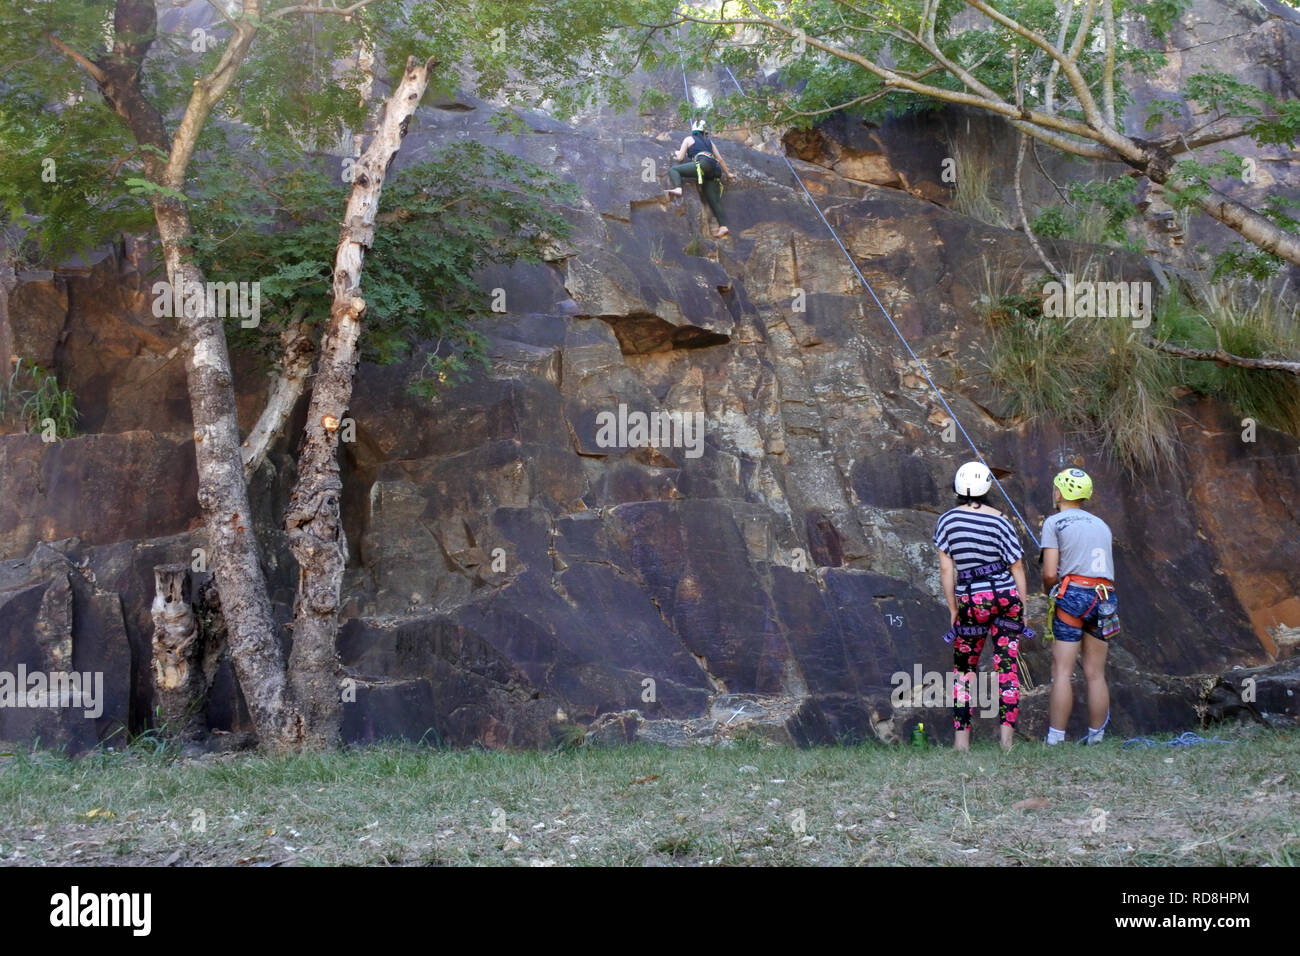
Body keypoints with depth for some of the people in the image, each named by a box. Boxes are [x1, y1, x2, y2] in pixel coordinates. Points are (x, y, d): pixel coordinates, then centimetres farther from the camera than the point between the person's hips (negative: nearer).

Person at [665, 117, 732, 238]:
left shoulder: (689, 139, 19)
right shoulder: (709, 141, 33)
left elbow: (680, 158, 15)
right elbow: (720, 159, 33)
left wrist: (675, 158, 39)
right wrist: (727, 173, 44)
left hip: (703, 164, -5)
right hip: (714, 170, 5)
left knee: (674, 170, -3)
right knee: (714, 200, 1)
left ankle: (677, 189, -32)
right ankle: (723, 226, -11)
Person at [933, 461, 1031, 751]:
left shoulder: (947, 520, -1)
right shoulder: (999, 521, -2)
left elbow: (946, 570, -1)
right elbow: (1017, 567, 0)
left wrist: (953, 609, 6)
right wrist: (1023, 608, 8)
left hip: (972, 602, 0)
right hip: (1006, 597, 0)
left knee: (964, 669, 12)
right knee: (1006, 668, 2)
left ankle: (962, 738, 6)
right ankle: (1007, 738, -3)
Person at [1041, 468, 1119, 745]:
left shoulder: (1054, 523, 1)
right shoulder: (1101, 525, 21)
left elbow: (1050, 573, -7)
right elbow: (1107, 569, 17)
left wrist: (1049, 591, 14)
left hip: (1072, 595, -6)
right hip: (1105, 598, 6)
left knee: (1062, 672, -5)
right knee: (1095, 674, 9)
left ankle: (1055, 740, -7)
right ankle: (1096, 737, 12)